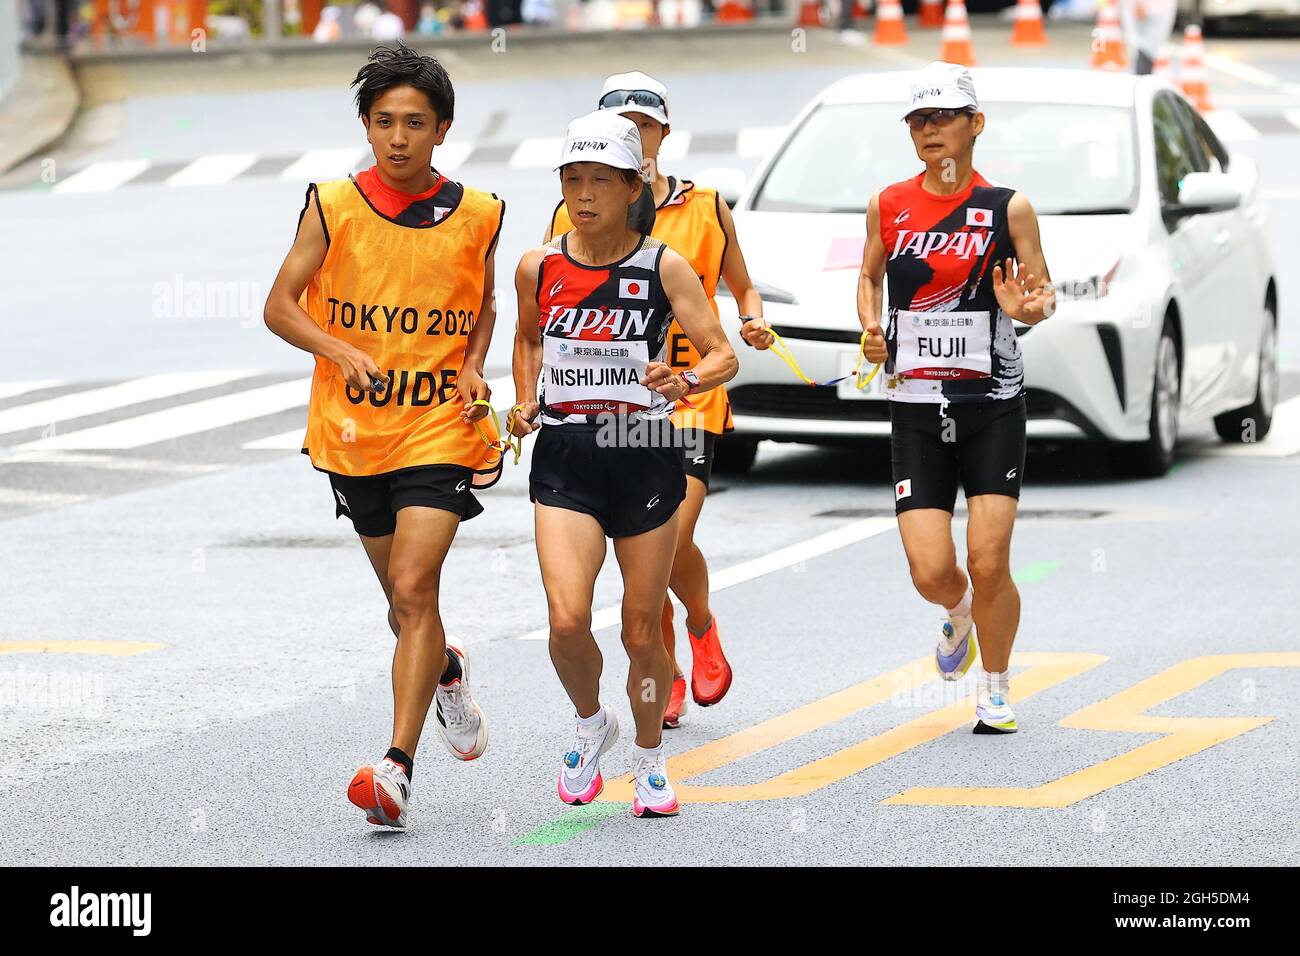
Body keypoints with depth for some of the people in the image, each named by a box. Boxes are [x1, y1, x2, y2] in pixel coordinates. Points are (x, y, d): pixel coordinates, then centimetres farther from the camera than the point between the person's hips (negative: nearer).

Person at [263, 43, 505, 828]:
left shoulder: (476, 216, -1)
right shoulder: (333, 207, -3)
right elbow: (280, 306, -1)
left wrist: (474, 365, -4)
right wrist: (343, 352, -18)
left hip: (441, 430, -2)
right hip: (354, 431, 2)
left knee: (414, 588, -18)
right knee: (404, 600, 15)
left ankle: (398, 769, -22)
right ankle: (447, 672, 50)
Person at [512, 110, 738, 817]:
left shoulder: (663, 267, -6)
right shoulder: (538, 268, 2)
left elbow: (723, 355, -5)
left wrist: (686, 382, -25)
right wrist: (526, 400, 10)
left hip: (645, 457, -1)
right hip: (565, 462, 1)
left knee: (641, 632, 6)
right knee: (567, 616, -17)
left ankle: (650, 757, 30)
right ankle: (590, 723, 13)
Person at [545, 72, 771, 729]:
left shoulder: (705, 209, 3)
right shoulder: (573, 217, 4)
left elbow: (743, 288, 16)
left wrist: (754, 322, -6)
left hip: (689, 397, -2)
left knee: (672, 538, -16)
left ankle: (702, 626, 16)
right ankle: (665, 678, 21)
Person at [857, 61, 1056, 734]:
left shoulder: (1006, 208, -2)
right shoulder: (888, 206, 5)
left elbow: (1042, 291, 4)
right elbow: (870, 276, 21)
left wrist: (1027, 307, -19)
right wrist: (870, 326, 2)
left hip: (992, 405, -2)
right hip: (915, 407, 2)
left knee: (989, 565, -6)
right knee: (930, 571, -7)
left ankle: (995, 690, 17)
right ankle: (957, 614, 31)